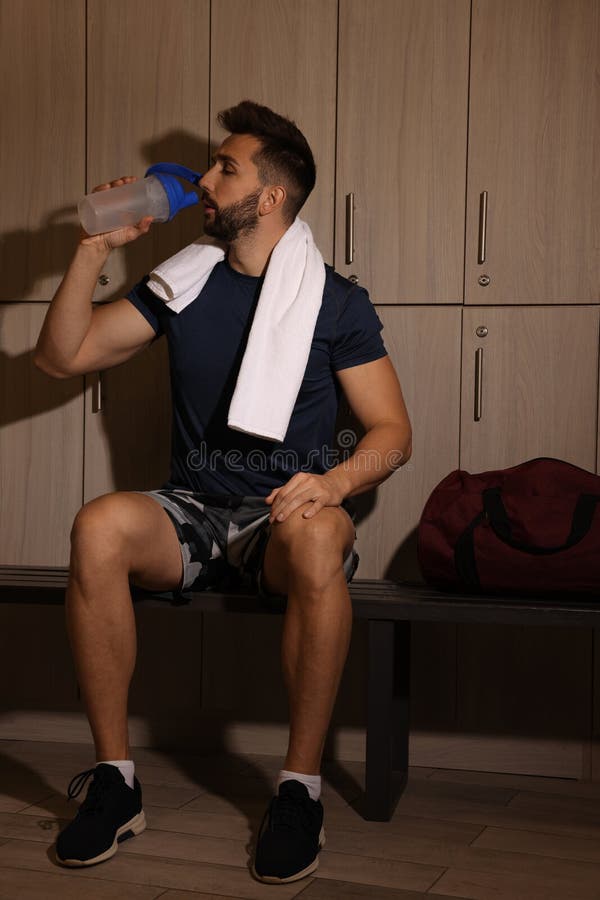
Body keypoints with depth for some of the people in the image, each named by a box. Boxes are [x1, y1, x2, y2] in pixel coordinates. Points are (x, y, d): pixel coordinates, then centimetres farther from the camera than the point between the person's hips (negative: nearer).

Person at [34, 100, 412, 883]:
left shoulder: (336, 303, 3)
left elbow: (391, 430, -1)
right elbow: (61, 356, 9)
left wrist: (336, 480, -23)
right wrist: (95, 248, 1)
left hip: (281, 517, -2)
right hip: (191, 512, 3)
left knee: (318, 535, -40)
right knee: (99, 525, -32)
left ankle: (301, 785, -24)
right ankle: (115, 779, -20)